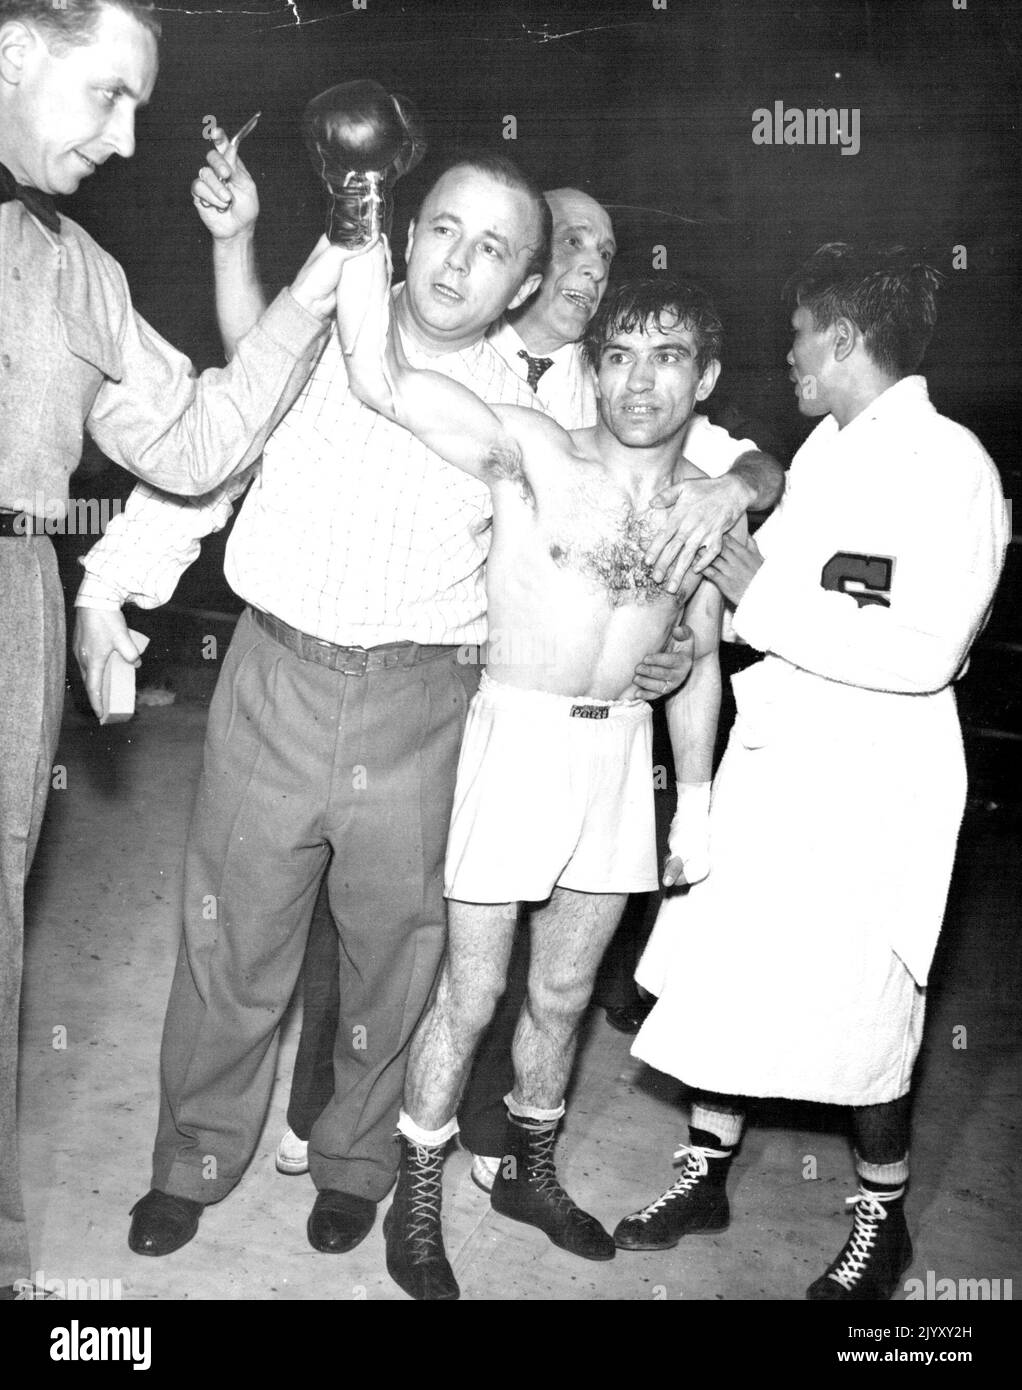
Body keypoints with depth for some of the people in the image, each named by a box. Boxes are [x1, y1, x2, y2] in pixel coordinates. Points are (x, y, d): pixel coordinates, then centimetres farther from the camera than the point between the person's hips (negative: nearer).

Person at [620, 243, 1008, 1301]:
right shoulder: (828, 447, 8)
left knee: (857, 1010, 6)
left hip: (870, 783, -7)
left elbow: (926, 650, -24)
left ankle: (882, 1223, 30)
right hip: (770, 755, 7)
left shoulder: (950, 467, -15)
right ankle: (705, 1173, 34)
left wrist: (766, 602, -19)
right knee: (724, 974, 13)